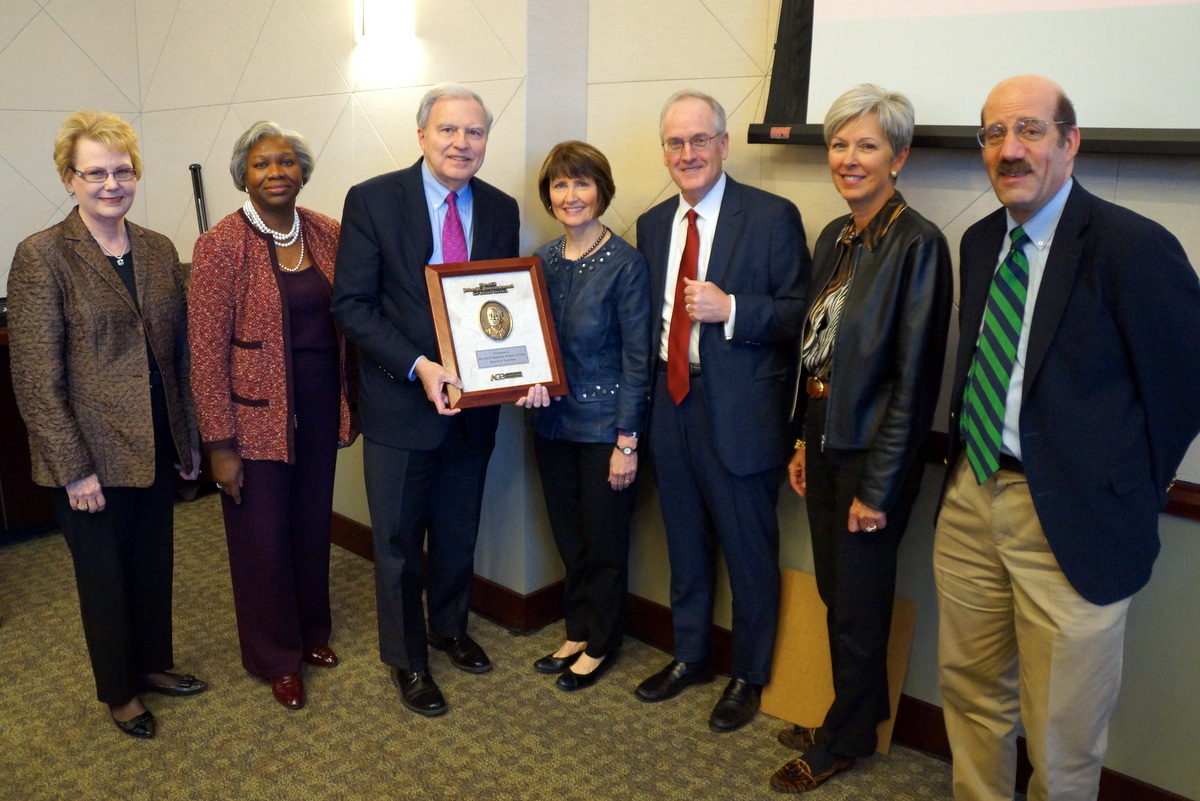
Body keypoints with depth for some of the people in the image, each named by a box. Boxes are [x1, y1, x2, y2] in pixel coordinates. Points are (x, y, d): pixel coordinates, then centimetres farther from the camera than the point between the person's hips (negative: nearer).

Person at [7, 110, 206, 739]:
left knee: (156, 563, 18)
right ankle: (118, 692, 34)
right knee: (105, 575, 13)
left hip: (158, 447, 5)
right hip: (91, 455, -5)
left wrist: (189, 438, 7)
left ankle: (153, 664, 41)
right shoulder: (41, 257, -12)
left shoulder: (159, 250, 4)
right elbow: (36, 378, -14)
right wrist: (74, 468, -15)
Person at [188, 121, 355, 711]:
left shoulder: (328, 234, 2)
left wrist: (350, 403, 5)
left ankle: (313, 632, 40)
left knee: (313, 523, 17)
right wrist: (220, 444, -13)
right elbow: (207, 352, -12)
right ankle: (277, 659, 29)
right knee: (263, 536, 9)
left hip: (319, 408, 5)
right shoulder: (220, 246, -12)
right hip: (258, 414, -4)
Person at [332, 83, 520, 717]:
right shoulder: (373, 200, -10)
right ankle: (405, 658, 32)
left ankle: (449, 628, 46)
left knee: (459, 533, 21)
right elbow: (351, 304, -13)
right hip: (400, 403, -4)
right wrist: (419, 367, -24)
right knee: (398, 542, 11)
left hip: (475, 403, 4)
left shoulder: (501, 210, 3)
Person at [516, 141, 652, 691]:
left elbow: (637, 357, -12)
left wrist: (627, 441, -14)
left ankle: (600, 645, 27)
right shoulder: (544, 260, 5)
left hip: (605, 426, -5)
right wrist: (533, 379, -10)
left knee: (603, 541, 8)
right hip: (553, 421, 6)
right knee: (568, 537, 17)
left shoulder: (625, 263, -12)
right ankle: (578, 633, 35)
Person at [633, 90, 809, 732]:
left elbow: (801, 315, -11)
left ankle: (748, 677, 29)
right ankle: (689, 656, 40)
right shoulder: (652, 225, 10)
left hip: (740, 409, -5)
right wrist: (645, 386, 5)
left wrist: (730, 310, -24)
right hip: (671, 404, 6)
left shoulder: (772, 217, -9)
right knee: (685, 546, 20)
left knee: (750, 554, 8)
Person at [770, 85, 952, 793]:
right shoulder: (835, 236, 8)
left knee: (858, 606, 10)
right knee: (837, 594, 19)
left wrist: (878, 486, -16)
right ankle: (857, 715, 39)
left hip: (871, 450, -7)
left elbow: (915, 376, -17)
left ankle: (846, 741, 31)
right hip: (824, 439, 7)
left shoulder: (918, 242, -16)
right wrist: (805, 440, 10)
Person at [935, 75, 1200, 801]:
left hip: (1070, 518, -6)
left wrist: (1140, 479, -2)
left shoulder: (1133, 246, -14)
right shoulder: (980, 242, 7)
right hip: (972, 497, 6)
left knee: (1061, 737, 9)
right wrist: (969, 459, 8)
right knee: (970, 689, 21)